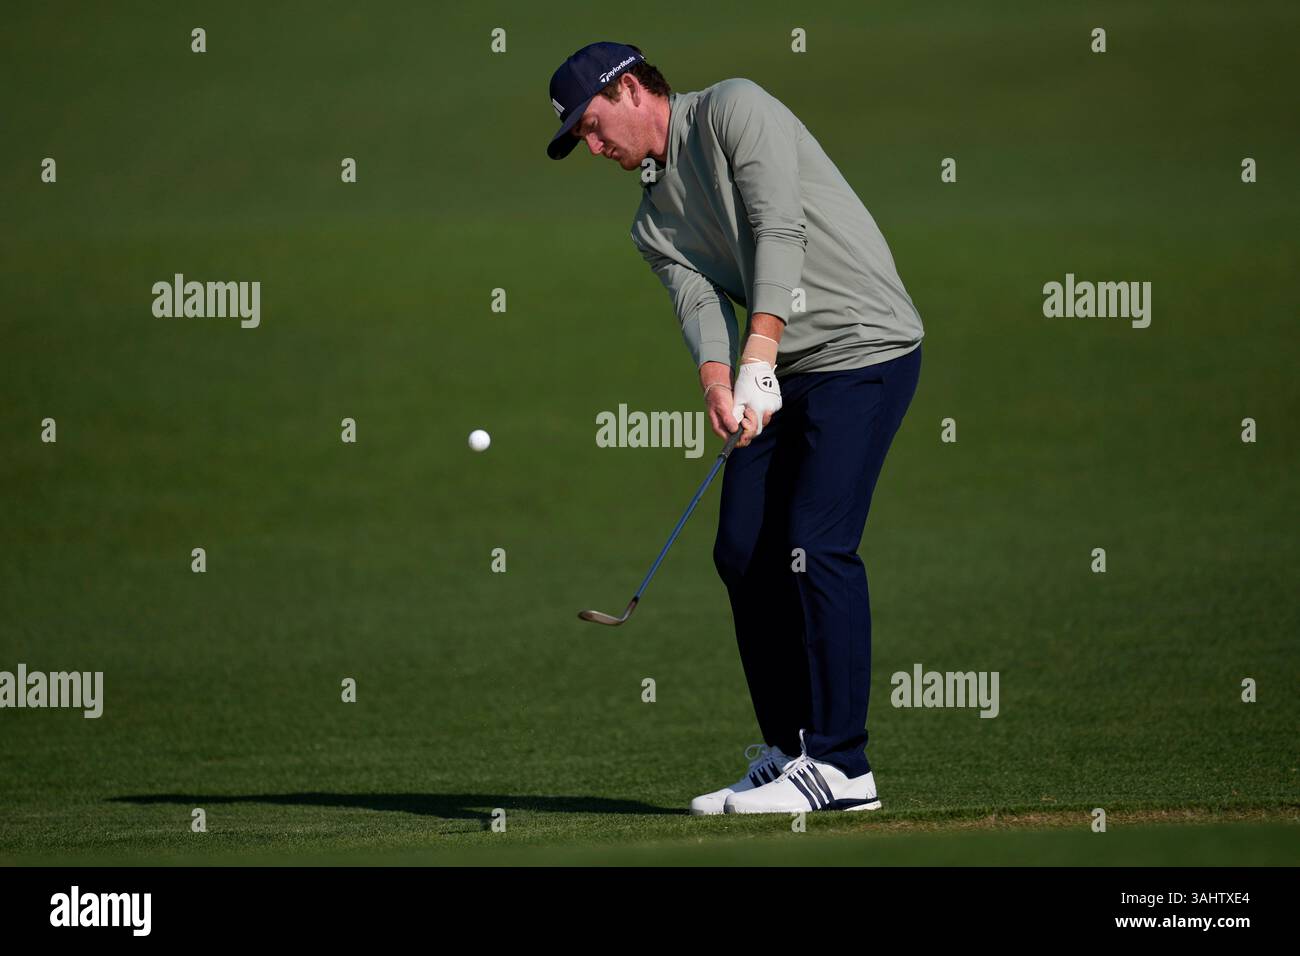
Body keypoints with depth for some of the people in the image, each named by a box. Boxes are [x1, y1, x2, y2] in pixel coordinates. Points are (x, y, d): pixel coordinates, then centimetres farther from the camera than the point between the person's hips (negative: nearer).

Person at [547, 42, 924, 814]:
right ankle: (788, 753, 14)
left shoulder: (733, 110, -7)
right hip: (783, 372, 9)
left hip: (864, 350, -9)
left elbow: (779, 228, -20)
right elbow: (698, 301, -2)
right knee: (744, 550, 4)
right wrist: (718, 383, -25)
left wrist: (759, 356, -29)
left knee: (817, 544, -15)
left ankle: (839, 766, -13)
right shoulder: (655, 221, 15)